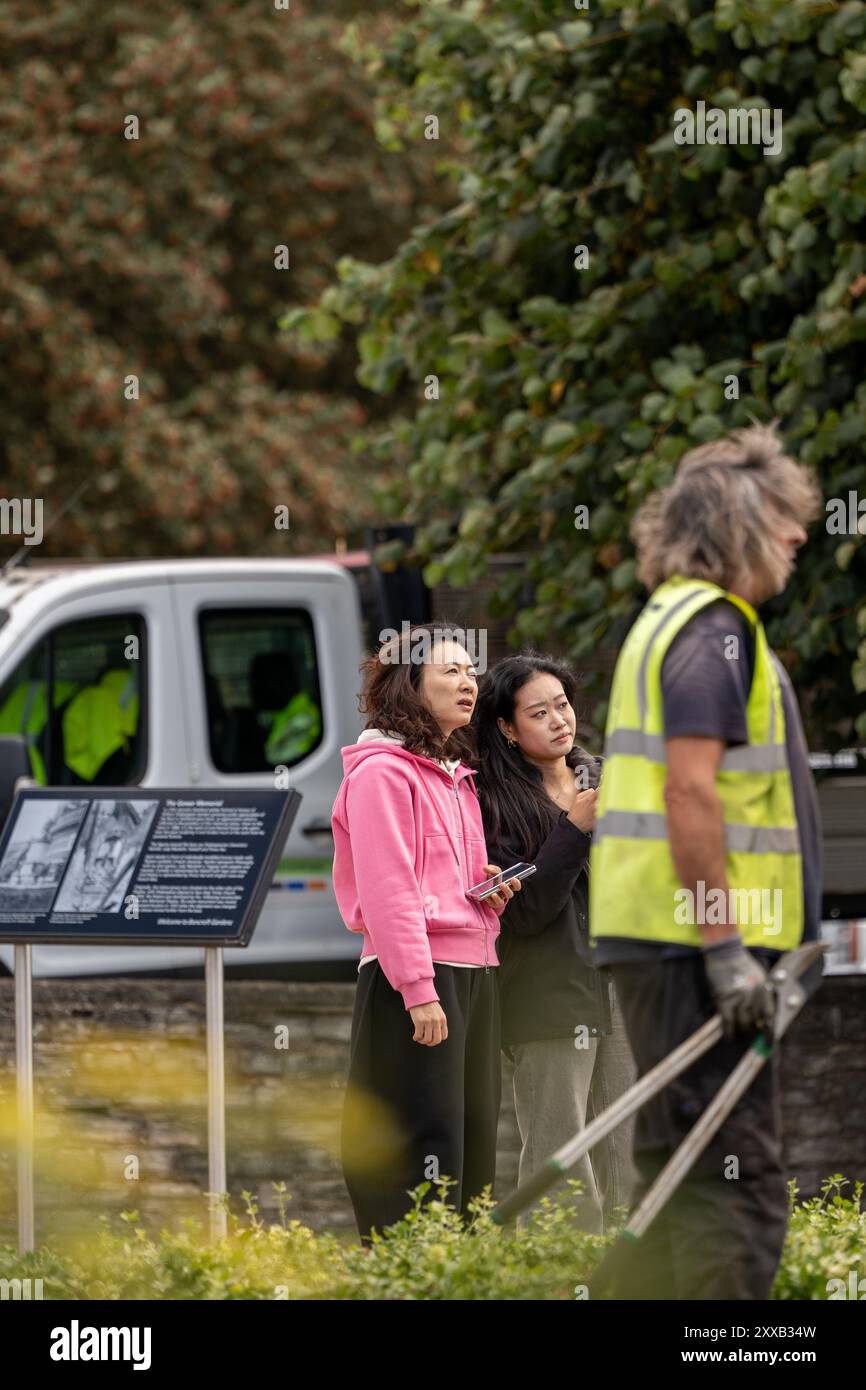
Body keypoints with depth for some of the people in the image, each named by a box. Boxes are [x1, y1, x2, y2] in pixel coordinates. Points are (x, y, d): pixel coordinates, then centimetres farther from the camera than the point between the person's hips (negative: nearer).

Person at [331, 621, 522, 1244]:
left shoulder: (457, 774, 20)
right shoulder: (383, 772, -8)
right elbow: (387, 889, -15)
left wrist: (491, 891, 9)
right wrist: (419, 990, -21)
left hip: (474, 973, 9)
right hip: (415, 971, -9)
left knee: (474, 1144, 8)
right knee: (425, 1146, -12)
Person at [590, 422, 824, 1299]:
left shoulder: (672, 620, 20)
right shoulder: (711, 628, -12)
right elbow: (690, 791, -20)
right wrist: (726, 947, -22)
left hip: (654, 935, 11)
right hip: (694, 934, -11)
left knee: (685, 1177, 15)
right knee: (737, 1188, -12)